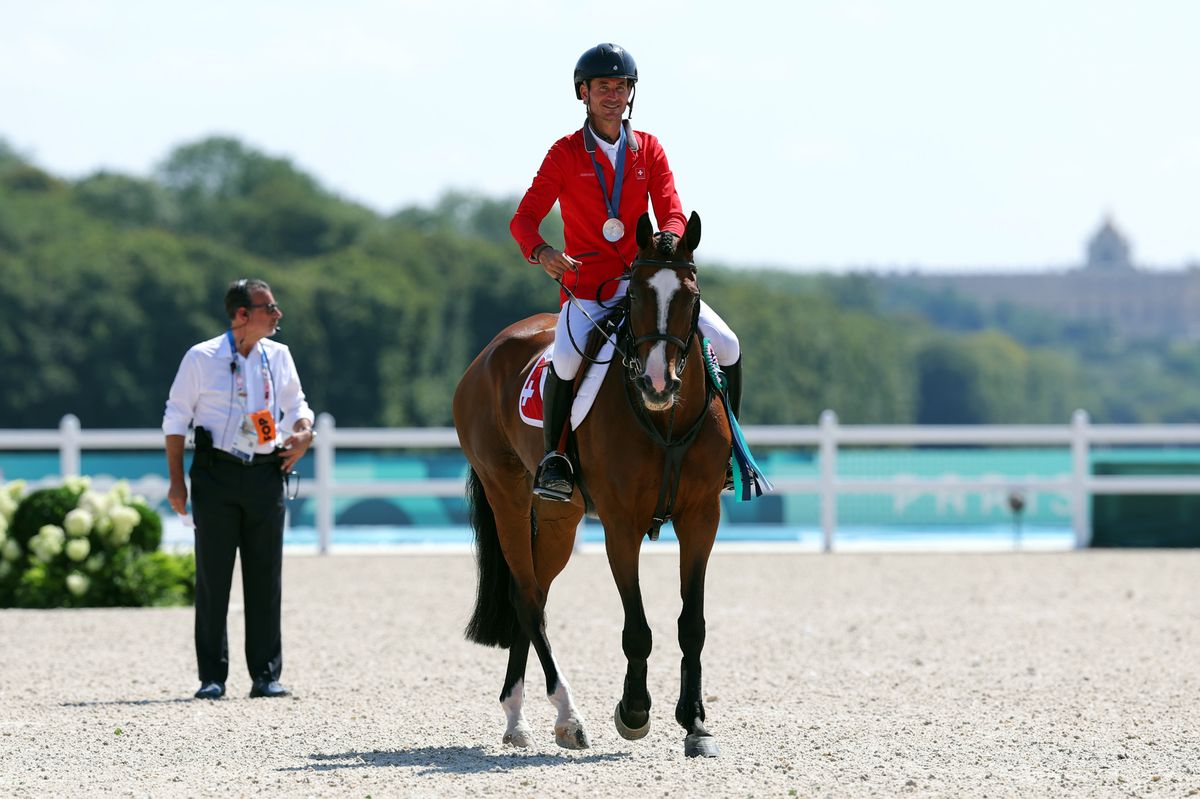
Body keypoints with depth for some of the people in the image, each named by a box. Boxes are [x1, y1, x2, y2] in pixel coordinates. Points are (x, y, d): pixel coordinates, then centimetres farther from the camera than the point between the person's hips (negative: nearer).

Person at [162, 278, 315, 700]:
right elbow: (175, 418, 2)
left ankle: (266, 675, 9)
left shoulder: (279, 356, 9)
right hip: (216, 473, -3)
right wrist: (177, 480, -3)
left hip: (265, 475, 3)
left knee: (265, 578, 4)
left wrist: (304, 433, -1)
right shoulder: (202, 358, -3)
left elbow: (296, 405, 22)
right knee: (213, 576, 0)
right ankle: (212, 677, 4)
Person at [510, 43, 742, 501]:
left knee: (726, 346, -10)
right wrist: (541, 252, -31)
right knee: (568, 356, -35)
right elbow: (523, 219, -8)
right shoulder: (565, 153, -1)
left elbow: (672, 214, 0)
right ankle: (553, 454, -17)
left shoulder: (648, 149, 8)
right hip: (585, 286, -3)